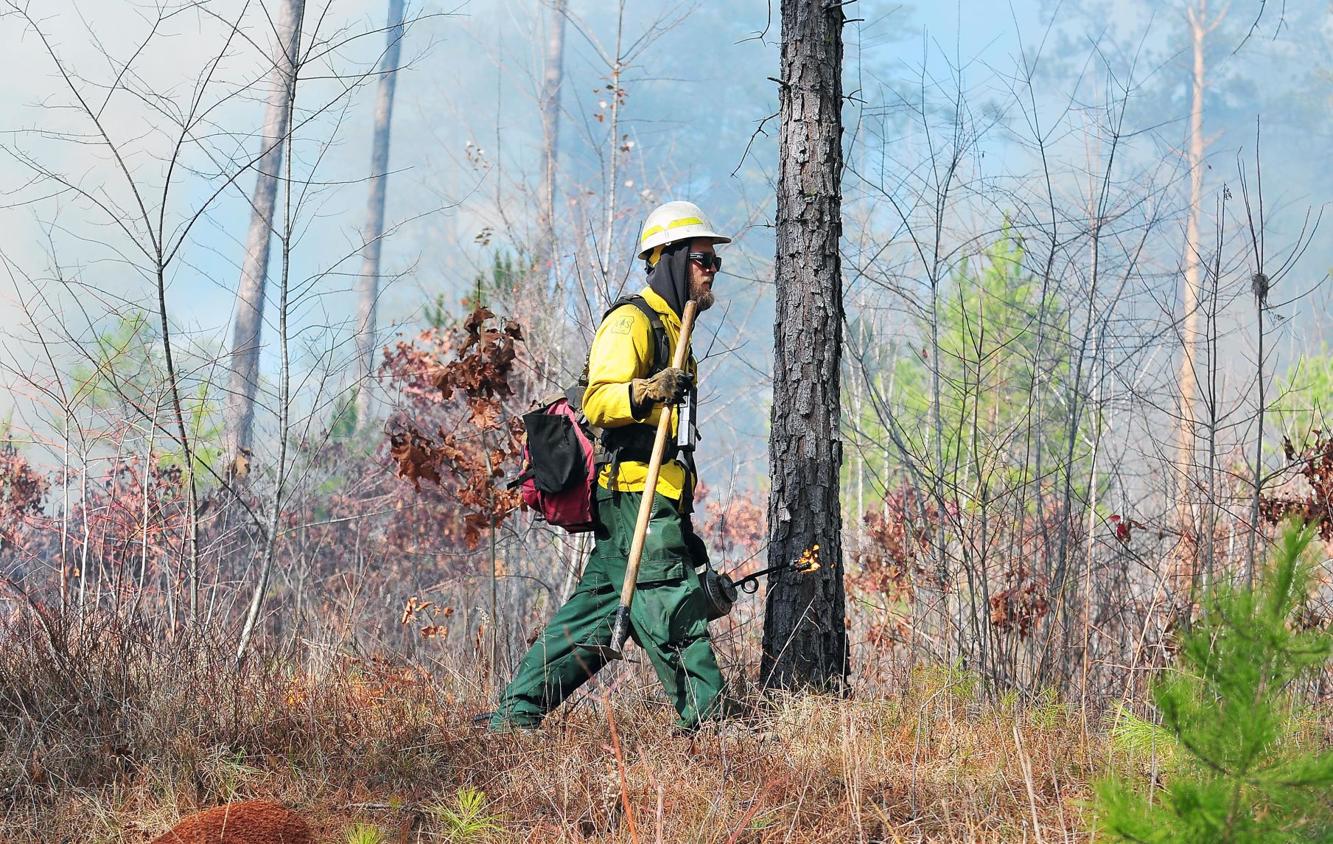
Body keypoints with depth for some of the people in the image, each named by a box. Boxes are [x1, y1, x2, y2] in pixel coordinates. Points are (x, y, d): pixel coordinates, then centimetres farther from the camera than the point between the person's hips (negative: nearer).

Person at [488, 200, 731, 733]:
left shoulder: (669, 326, 25)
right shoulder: (632, 320, -7)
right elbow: (597, 402, -19)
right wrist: (645, 392, -40)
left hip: (656, 501, 10)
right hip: (637, 494, -10)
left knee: (593, 615, 8)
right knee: (675, 611, -11)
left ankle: (514, 717, 10)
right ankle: (706, 720, -11)